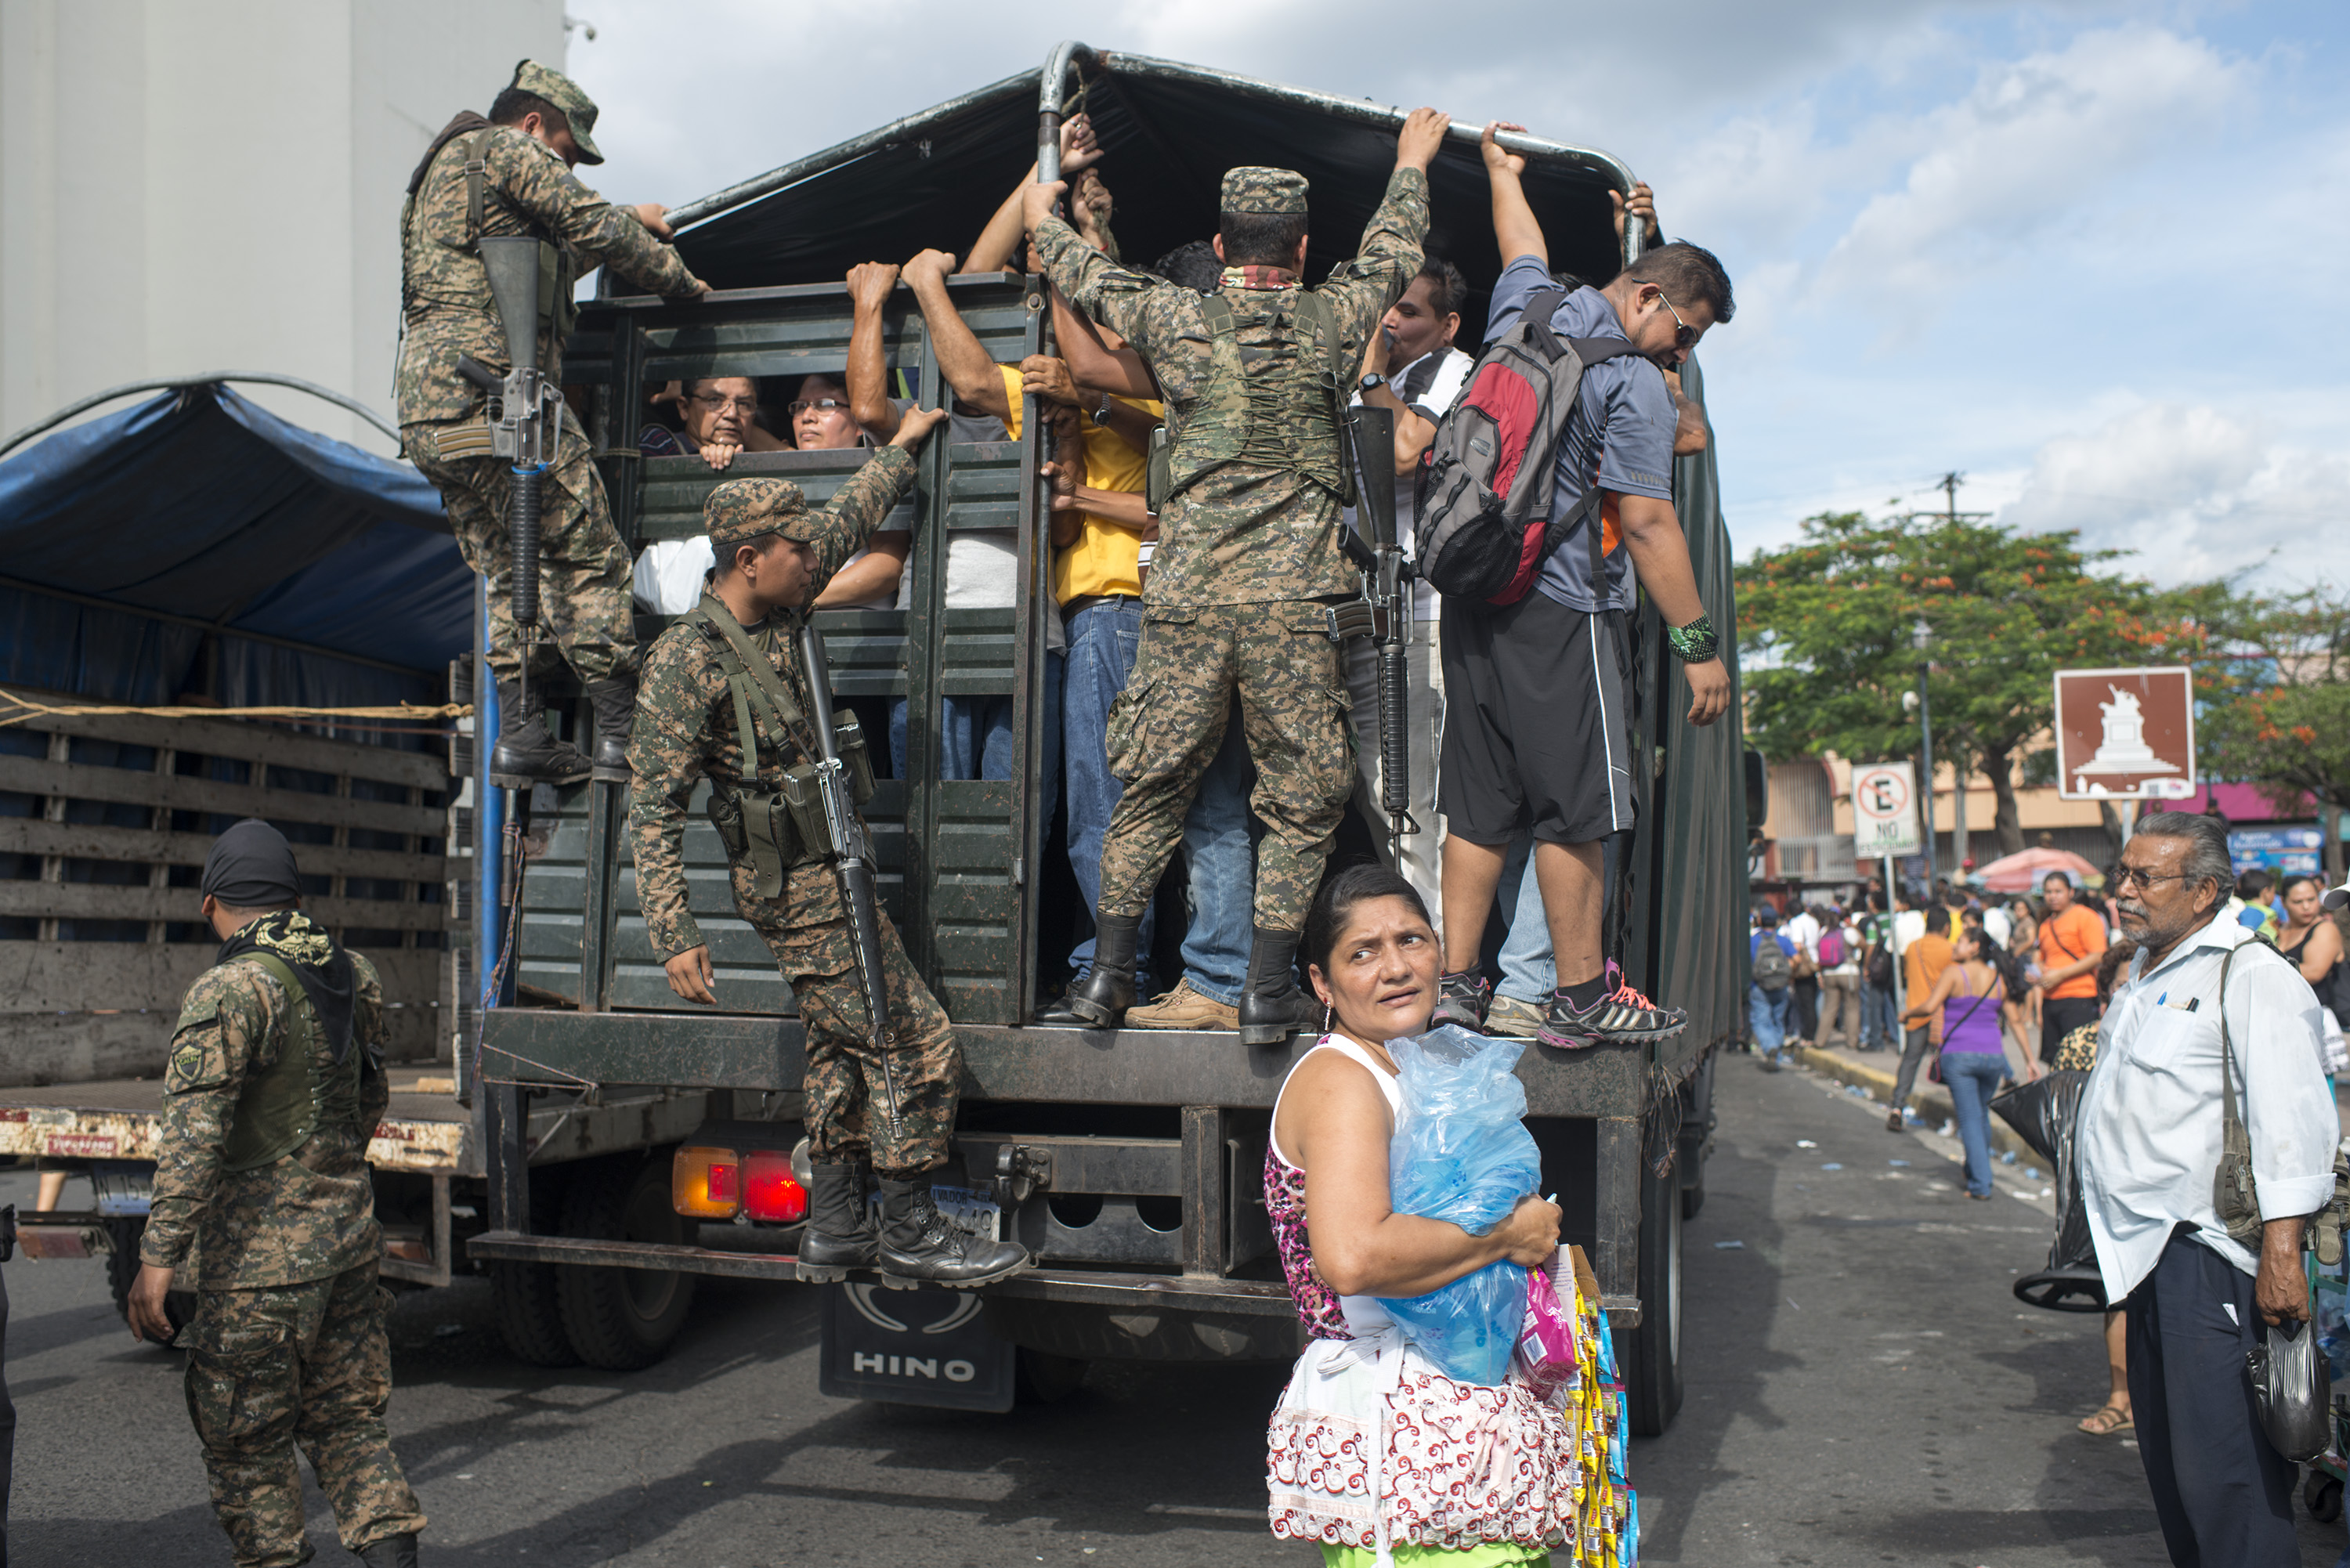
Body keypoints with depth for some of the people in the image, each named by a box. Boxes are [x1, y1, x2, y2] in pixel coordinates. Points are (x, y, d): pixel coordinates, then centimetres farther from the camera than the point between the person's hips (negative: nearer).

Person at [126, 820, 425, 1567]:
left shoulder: (230, 992, -15)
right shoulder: (356, 977, 7)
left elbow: (193, 1134, -21)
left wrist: (158, 1254, -21)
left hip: (263, 1254, -7)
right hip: (350, 1233, 7)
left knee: (243, 1432, 7)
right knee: (346, 1415, 14)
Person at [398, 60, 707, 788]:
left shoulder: (439, 170, 31)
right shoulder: (506, 147, 2)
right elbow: (594, 227, -6)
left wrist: (626, 219, 43)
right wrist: (680, 279, 7)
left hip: (426, 413, 9)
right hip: (494, 393, -9)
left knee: (508, 571, 12)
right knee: (589, 558, -5)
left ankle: (520, 736, 6)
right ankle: (622, 732, -6)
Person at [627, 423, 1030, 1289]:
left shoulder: (776, 615, 7)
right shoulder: (685, 662, -16)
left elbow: (846, 525, 25)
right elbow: (653, 807, -15)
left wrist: (901, 448, 36)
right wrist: (675, 934, -21)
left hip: (827, 870, 9)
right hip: (796, 886, -9)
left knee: (843, 1047, 15)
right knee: (917, 1041, -8)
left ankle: (835, 1228, 24)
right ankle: (910, 1232, 2)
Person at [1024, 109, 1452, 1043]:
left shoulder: (1177, 319, 4)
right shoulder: (1328, 321, 3)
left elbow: (1090, 277, 21)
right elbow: (1389, 254, 23)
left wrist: (1044, 219, 42)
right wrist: (1413, 163, 41)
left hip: (1185, 595, 2)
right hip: (1291, 601, -2)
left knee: (1153, 787, 11)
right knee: (1303, 798, 7)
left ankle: (1108, 972, 14)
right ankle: (1269, 991, 4)